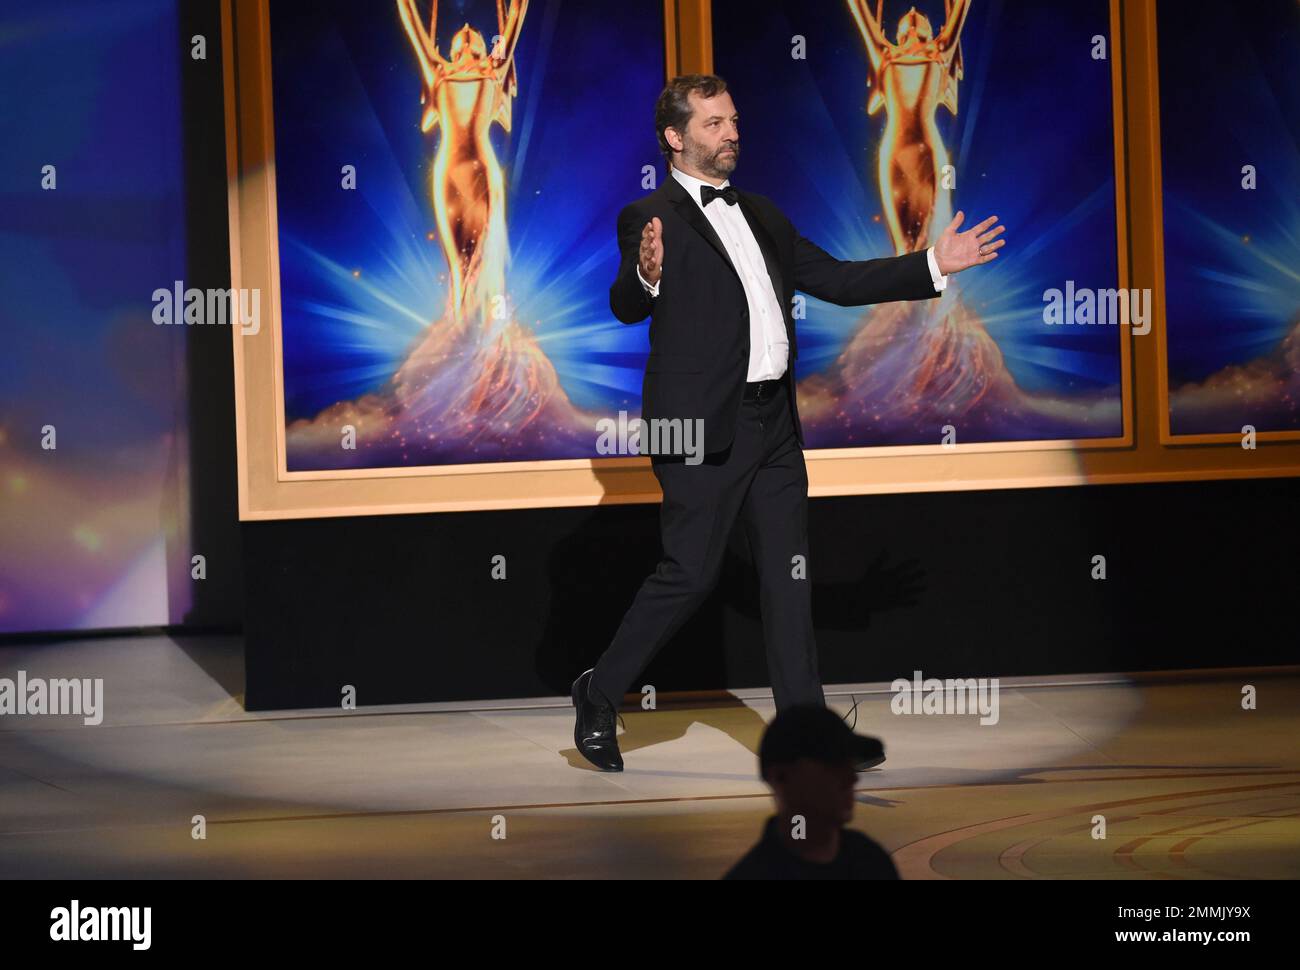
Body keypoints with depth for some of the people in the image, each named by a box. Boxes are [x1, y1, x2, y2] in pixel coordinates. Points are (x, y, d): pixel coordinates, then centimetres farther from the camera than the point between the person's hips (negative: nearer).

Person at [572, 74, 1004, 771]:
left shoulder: (761, 215, 18)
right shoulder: (651, 217, -5)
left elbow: (836, 280, 18)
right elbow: (626, 308, -20)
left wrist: (932, 266, 11)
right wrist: (645, 276, -43)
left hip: (773, 424, 7)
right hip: (703, 425, -7)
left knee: (788, 576, 7)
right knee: (690, 573, -6)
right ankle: (599, 693, 13)